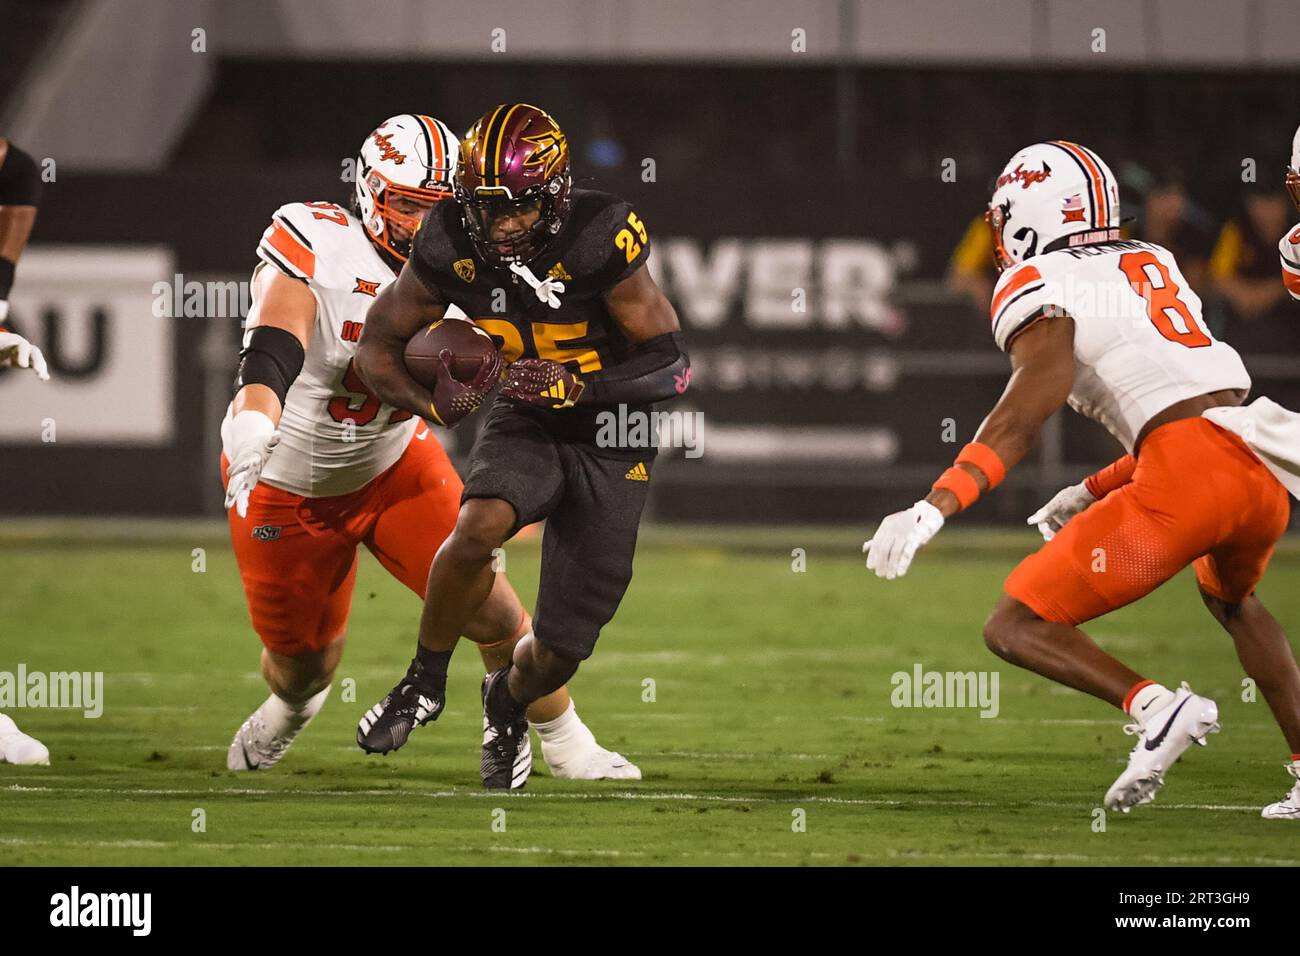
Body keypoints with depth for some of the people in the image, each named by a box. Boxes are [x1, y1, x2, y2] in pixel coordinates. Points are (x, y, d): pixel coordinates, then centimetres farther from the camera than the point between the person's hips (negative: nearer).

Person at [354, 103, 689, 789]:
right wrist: (434, 404, -21)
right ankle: (425, 679, -8)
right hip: (524, 423, 2)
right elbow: (378, 346, -2)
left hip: (612, 437, -2)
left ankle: (509, 702, 38)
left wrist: (577, 386, -34)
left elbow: (673, 365, -21)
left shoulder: (599, 237, -26)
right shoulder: (453, 245, -15)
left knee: (558, 653, 0)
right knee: (479, 527, -33)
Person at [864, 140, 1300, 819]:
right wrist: (1090, 496, 36)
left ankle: (1154, 706, -21)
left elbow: (1023, 414, -13)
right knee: (1231, 598, 39)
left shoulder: (1043, 287, 3)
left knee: (1016, 629, 0)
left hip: (1186, 475, -7)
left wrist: (933, 509, -21)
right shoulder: (1153, 265, 25)